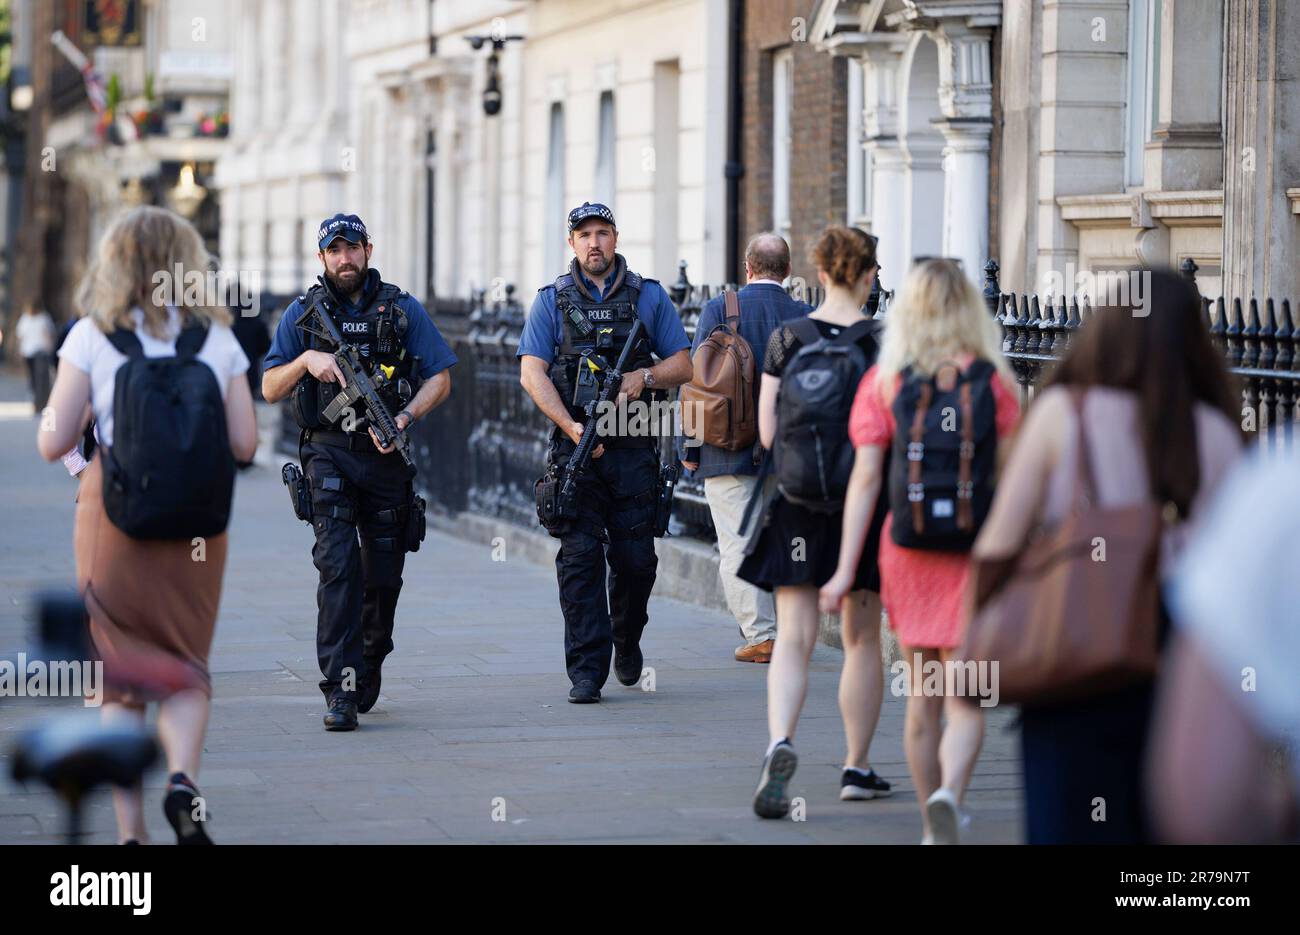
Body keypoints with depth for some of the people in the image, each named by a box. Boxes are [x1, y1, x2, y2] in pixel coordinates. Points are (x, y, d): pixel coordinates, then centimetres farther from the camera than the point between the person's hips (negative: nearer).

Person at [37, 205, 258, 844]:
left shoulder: (92, 338, -4)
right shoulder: (217, 340, 1)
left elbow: (52, 444, -6)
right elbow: (244, 444, 0)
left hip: (113, 520, -1)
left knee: (119, 682, 9)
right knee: (187, 671, 15)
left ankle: (130, 830, 5)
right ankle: (182, 776, -13)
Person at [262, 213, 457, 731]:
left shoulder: (403, 310, 5)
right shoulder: (302, 314, 5)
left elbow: (440, 377, 4)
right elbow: (270, 389, 6)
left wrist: (404, 418, -13)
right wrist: (307, 360, -13)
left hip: (386, 455, 1)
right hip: (328, 455, -1)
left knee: (383, 577, 8)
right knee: (338, 565, -16)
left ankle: (369, 666, 33)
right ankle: (339, 690, -19)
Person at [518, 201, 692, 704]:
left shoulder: (649, 297, 9)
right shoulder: (552, 300, 7)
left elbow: (683, 366, 10)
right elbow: (532, 372, -2)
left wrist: (644, 376, -11)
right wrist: (571, 427, -14)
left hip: (634, 447, 1)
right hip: (575, 446, -1)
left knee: (635, 559, 1)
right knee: (580, 558, -6)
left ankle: (627, 638, 30)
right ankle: (586, 671, -5)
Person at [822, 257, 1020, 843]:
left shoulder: (883, 381, -1)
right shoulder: (993, 381, -4)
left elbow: (865, 478, -6)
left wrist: (846, 568, -5)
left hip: (909, 552, 2)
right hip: (975, 554, -2)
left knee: (922, 702, 15)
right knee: (964, 704, 1)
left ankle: (934, 827, 24)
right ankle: (947, 795, -26)